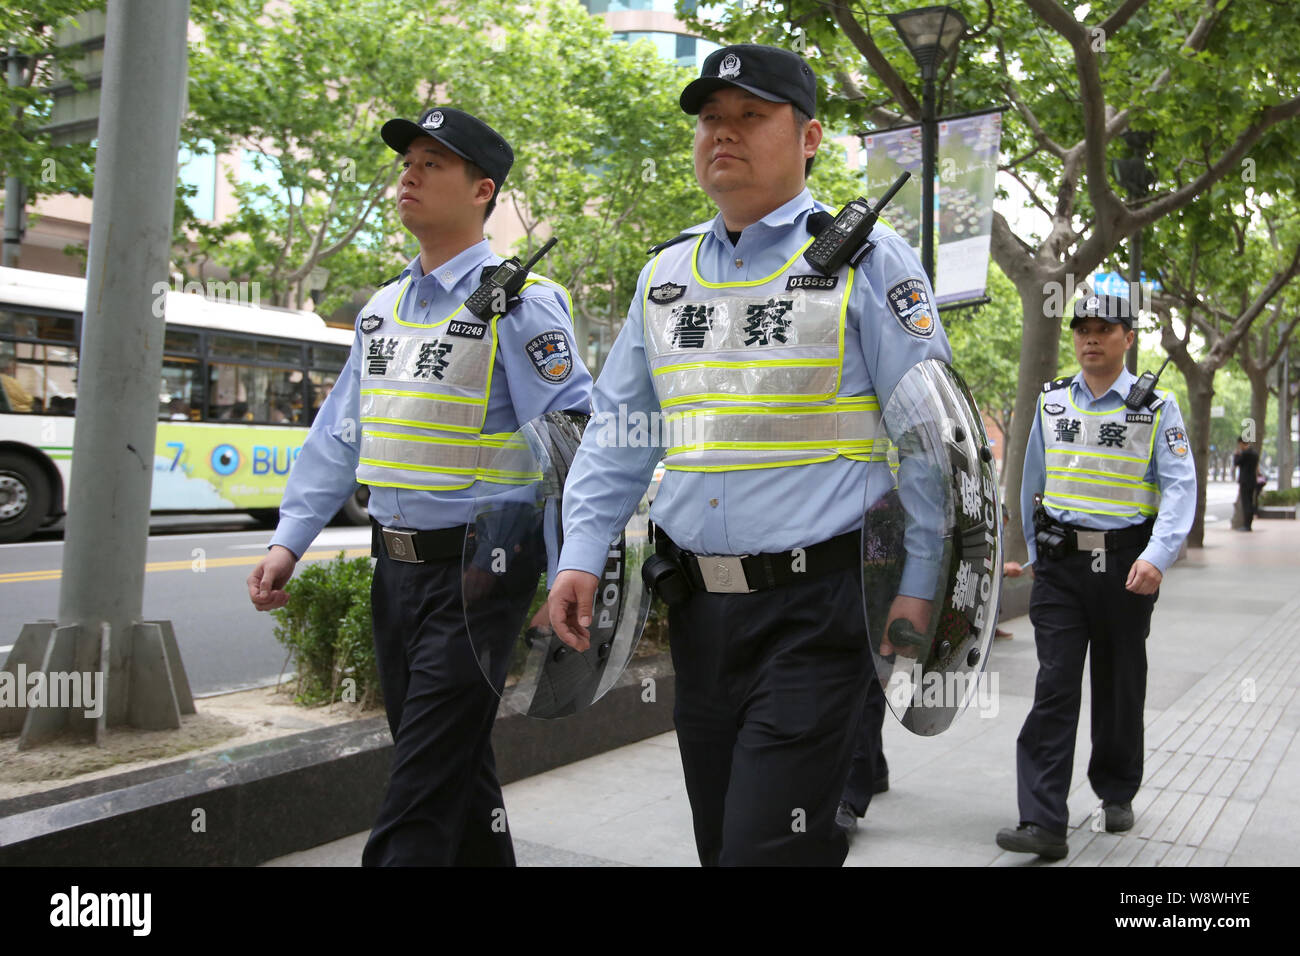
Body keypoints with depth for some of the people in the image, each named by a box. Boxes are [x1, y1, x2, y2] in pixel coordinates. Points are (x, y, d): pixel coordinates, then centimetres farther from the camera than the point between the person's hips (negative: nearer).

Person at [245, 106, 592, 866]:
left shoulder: (521, 303, -10)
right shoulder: (382, 308, 13)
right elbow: (339, 437, 16)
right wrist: (290, 542, 10)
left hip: (475, 572, -7)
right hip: (394, 567, 7)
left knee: (426, 785, -4)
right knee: (456, 768, 18)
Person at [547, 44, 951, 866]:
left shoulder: (867, 259, -3)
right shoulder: (666, 273, 12)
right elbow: (618, 431, 15)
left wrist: (920, 587, -10)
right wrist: (582, 555, 5)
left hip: (815, 608, -5)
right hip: (697, 606, 6)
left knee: (769, 844, -7)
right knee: (719, 839, 17)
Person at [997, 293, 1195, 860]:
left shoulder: (1156, 407, -1)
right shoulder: (1051, 402, 8)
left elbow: (1179, 487, -7)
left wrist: (1157, 556, -21)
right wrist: (1035, 552, 18)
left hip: (1126, 565, -1)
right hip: (1060, 564, 1)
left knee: (1119, 686, 12)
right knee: (1055, 686, -7)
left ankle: (1117, 793, 33)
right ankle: (1043, 823, -9)